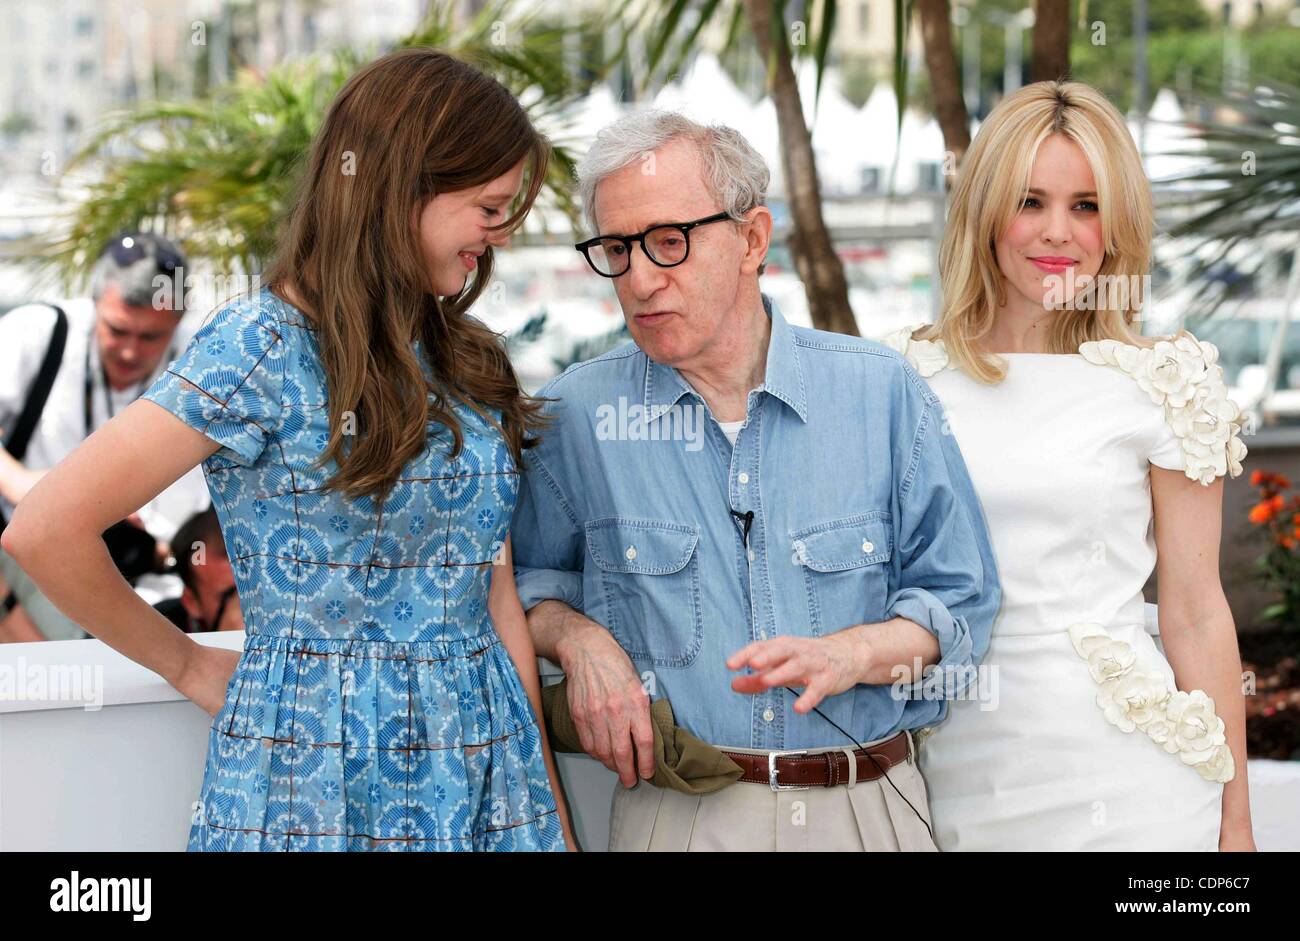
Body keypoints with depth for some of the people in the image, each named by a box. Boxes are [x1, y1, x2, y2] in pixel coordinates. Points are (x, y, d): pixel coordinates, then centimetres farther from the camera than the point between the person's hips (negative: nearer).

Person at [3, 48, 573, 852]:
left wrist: (555, 812, 4)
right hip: (319, 784, -6)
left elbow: (497, 596, 8)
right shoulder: (264, 347, -12)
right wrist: (183, 663, -2)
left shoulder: (470, 364, 9)